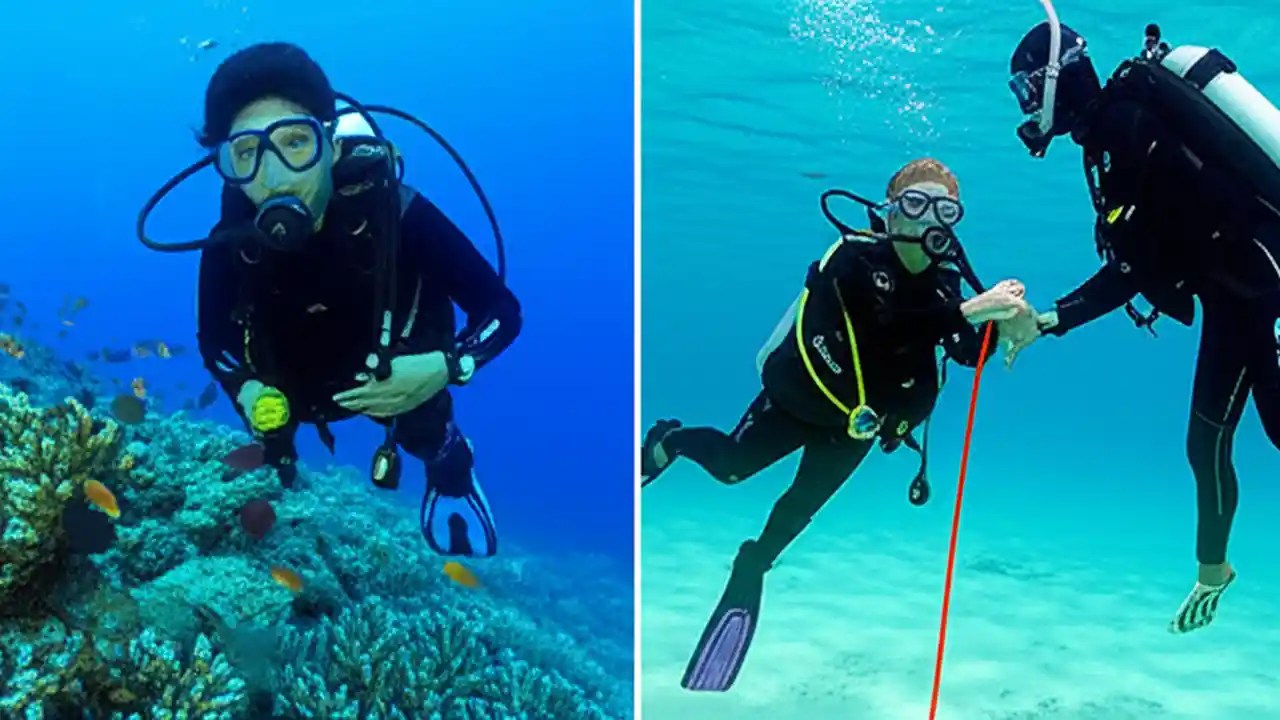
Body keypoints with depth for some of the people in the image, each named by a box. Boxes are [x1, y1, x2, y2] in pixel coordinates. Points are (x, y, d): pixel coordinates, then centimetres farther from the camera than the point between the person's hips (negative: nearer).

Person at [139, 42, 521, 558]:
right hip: (301, 385, 3)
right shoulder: (229, 245, -29)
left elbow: (502, 311, -27)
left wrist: (447, 368, -43)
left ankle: (450, 464, 25)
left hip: (404, 378, -3)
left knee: (421, 436, -13)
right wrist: (244, 388, -24)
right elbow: (214, 340, -5)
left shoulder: (396, 214, -37)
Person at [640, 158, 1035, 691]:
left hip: (854, 422, 5)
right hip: (798, 396, -5)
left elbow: (969, 354, -14)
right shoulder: (856, 258, -26)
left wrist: (1001, 323, -33)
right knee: (731, 467, 2)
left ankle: (750, 570, 38)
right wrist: (965, 311, -52)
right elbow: (885, 325, -43)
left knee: (803, 504, 12)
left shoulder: (944, 278, -7)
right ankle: (668, 443, 36)